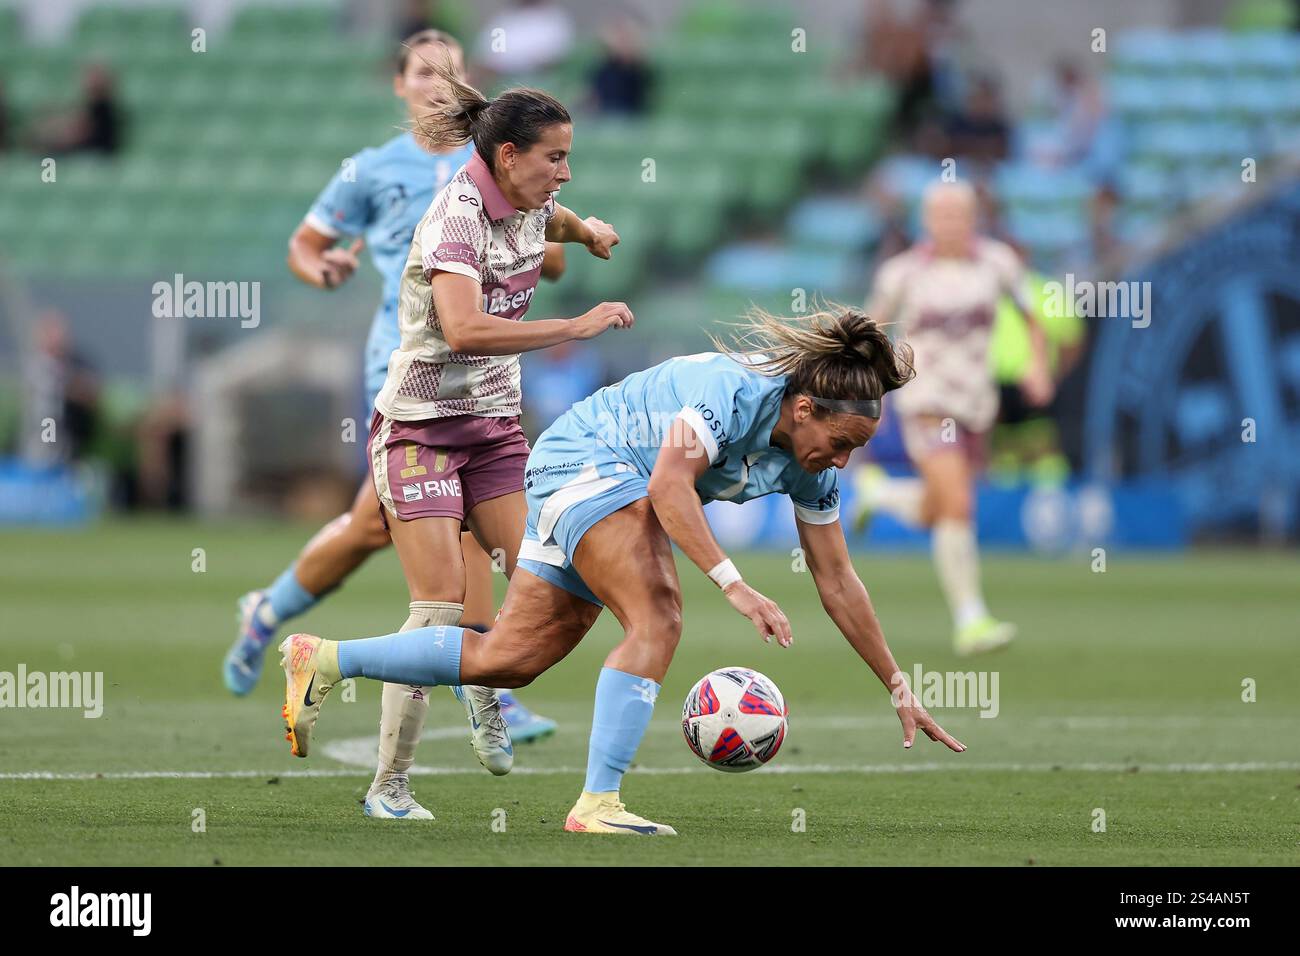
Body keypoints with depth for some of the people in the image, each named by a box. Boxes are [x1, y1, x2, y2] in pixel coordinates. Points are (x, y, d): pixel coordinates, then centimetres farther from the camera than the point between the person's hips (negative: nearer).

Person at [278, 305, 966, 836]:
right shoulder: (735, 388, -26)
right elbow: (669, 485, -35)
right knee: (657, 620, -26)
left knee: (509, 659, 6)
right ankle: (597, 803, -32)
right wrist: (733, 584, -41)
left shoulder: (812, 463, -1)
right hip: (585, 461, -9)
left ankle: (324, 661, 13)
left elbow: (837, 581, 4)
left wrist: (899, 691, 4)